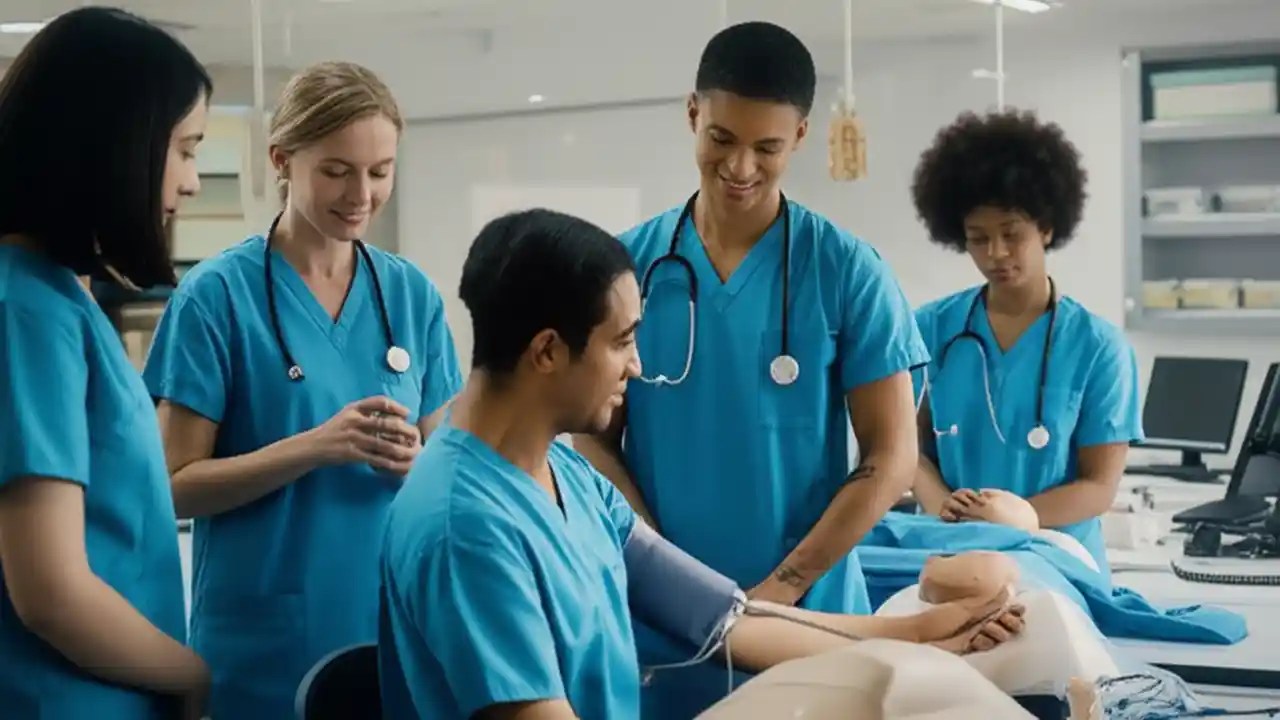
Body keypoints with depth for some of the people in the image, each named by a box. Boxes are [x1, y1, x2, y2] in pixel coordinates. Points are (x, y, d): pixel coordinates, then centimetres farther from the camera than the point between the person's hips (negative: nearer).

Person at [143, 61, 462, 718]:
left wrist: (414, 461, -13)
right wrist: (317, 446, -22)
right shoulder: (217, 294, -8)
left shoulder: (413, 295, 3)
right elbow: (176, 484, -9)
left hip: (393, 632, 4)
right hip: (264, 648, -3)